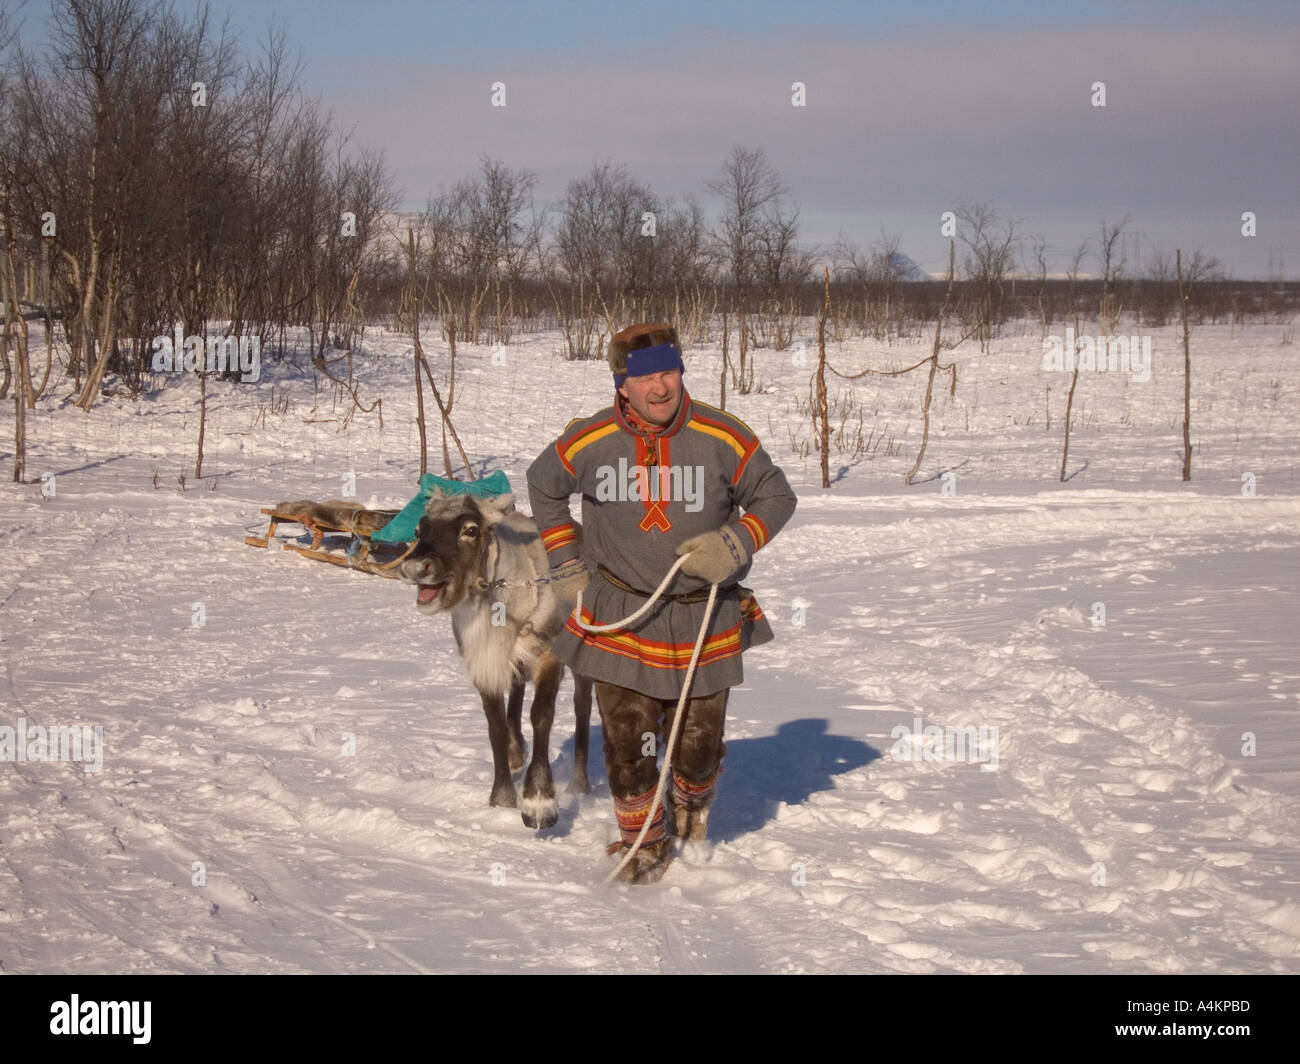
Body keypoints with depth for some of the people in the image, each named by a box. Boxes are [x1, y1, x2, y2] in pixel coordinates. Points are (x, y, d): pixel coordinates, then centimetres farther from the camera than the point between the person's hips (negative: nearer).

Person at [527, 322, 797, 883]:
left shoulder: (722, 438, -10)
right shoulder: (588, 442, -7)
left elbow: (775, 495, 3)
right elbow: (543, 486, 13)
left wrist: (735, 544, -14)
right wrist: (566, 564, 9)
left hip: (706, 618, 0)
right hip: (620, 619, 0)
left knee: (698, 742, 7)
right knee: (627, 741, -1)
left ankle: (692, 810, 41)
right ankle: (643, 842, 21)